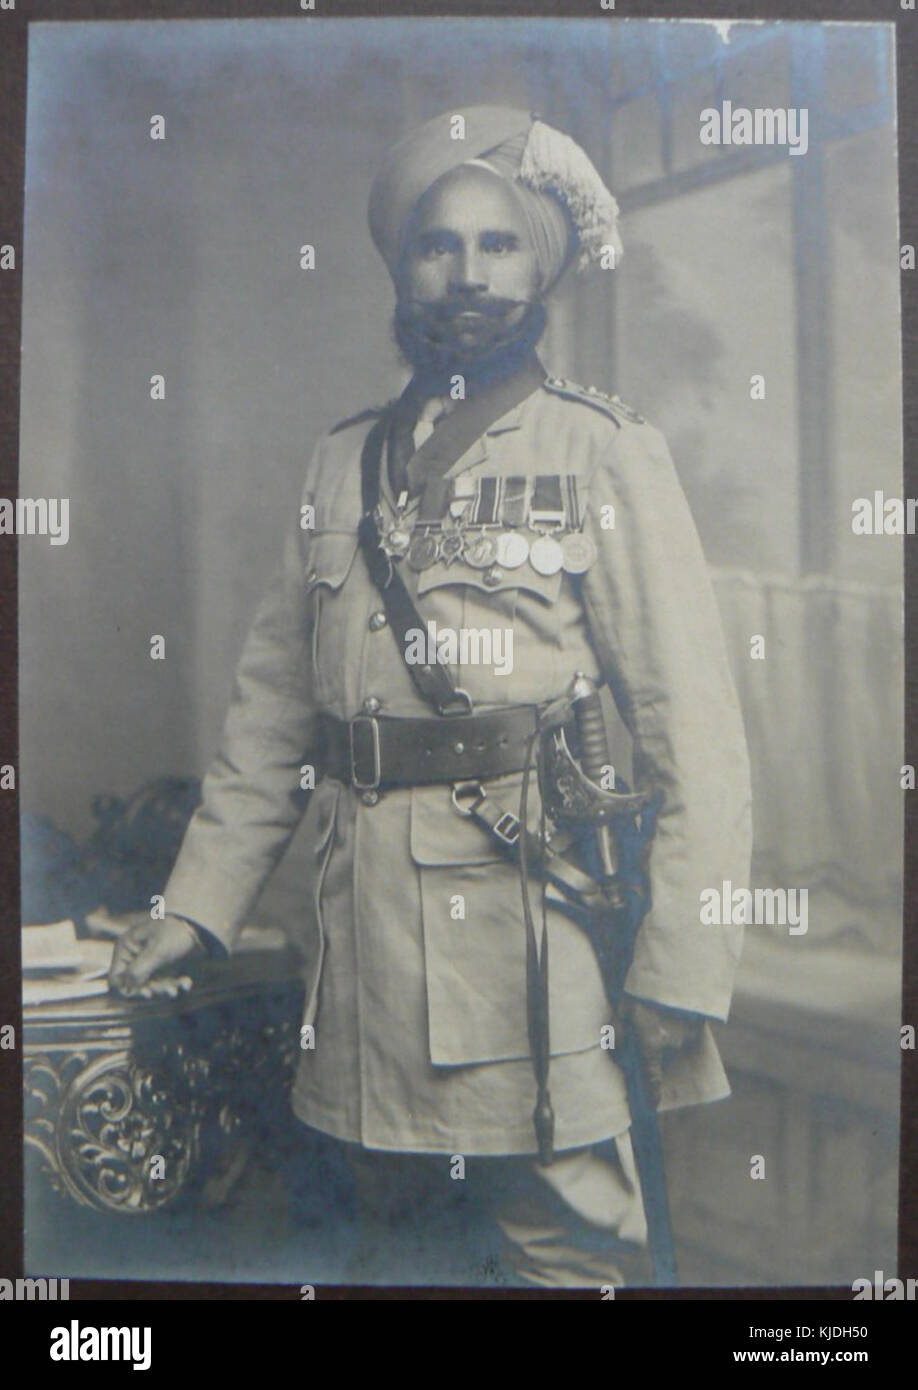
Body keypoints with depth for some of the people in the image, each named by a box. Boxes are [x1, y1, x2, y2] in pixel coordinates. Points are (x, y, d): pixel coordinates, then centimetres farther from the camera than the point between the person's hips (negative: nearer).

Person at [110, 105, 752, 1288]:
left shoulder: (606, 454, -1)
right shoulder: (342, 462, 13)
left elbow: (692, 724, -6)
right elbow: (272, 703, 13)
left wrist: (682, 968, -12)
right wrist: (197, 905, 6)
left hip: (536, 905, -4)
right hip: (358, 915, 5)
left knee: (566, 1235, 1)